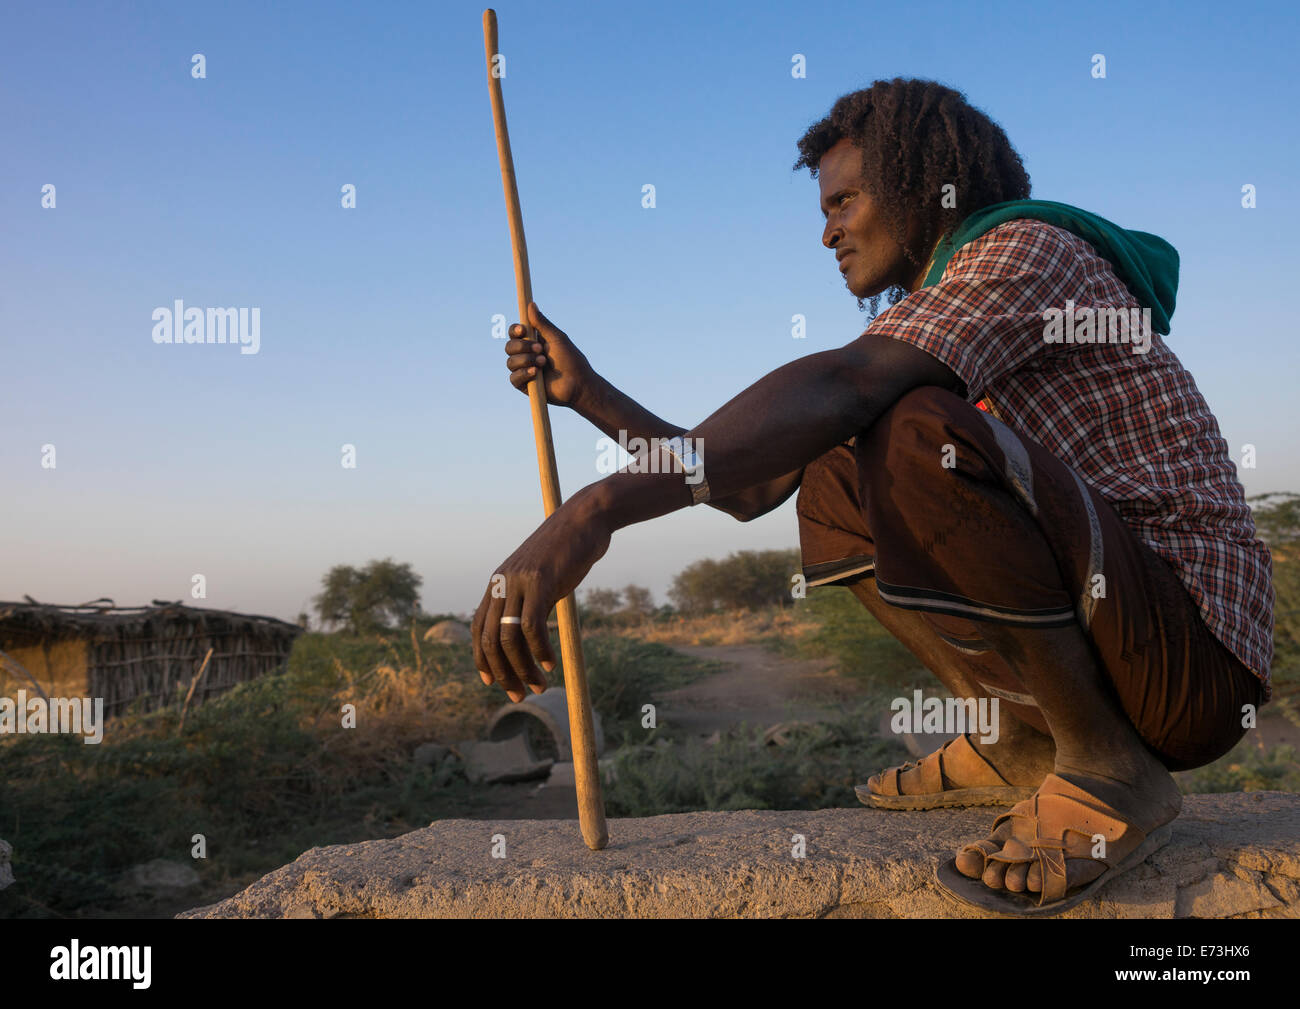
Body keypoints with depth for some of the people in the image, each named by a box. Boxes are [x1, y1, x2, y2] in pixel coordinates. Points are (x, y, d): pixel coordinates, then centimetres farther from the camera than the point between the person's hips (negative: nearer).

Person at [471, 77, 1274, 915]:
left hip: (1194, 651, -8)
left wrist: (598, 509, -38)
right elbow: (750, 486, 13)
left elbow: (842, 386, -30)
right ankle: (1019, 742, 6)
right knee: (829, 484, 8)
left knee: (921, 435, -29)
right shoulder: (924, 318, 17)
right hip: (1093, 647, 8)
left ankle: (1112, 776, -13)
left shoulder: (1026, 248, -10)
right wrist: (588, 392, 7)